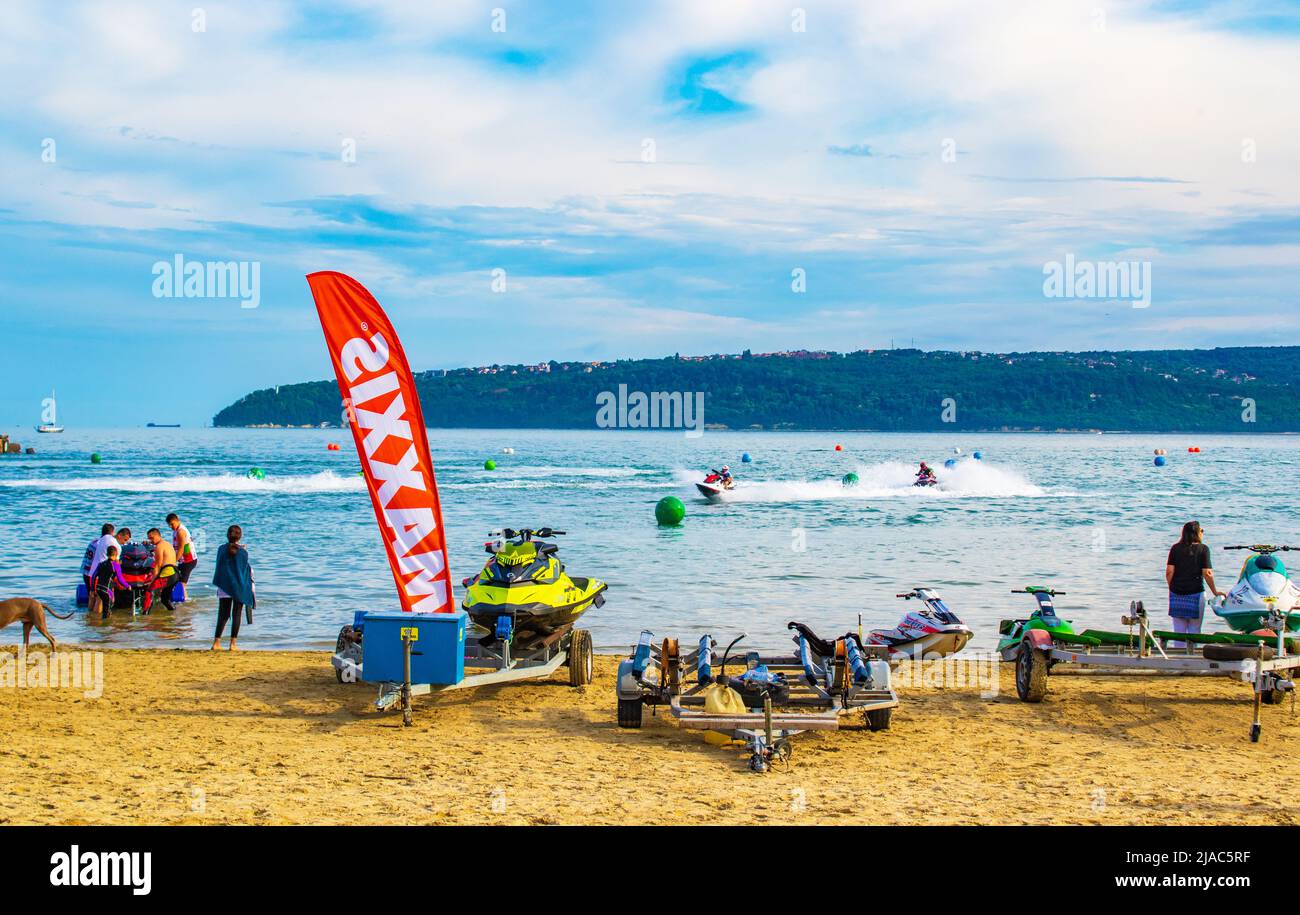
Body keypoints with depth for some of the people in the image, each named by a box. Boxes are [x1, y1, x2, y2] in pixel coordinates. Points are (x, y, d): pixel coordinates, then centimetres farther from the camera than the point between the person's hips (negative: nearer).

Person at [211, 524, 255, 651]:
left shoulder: (222, 550, -4)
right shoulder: (243, 552, -8)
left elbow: (218, 568, 4)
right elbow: (246, 570, -2)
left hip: (224, 588, 1)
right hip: (240, 588, -1)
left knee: (223, 615, 8)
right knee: (236, 615, 4)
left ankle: (216, 642, 3)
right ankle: (232, 643, 1)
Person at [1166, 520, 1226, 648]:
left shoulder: (1175, 548, 3)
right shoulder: (1203, 549, -5)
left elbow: (1169, 571, -3)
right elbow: (1207, 573, -8)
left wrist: (1172, 589, 10)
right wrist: (1215, 592, 3)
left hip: (1177, 594, 3)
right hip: (1196, 594, -3)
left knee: (1179, 631, 8)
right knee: (1194, 631, 6)